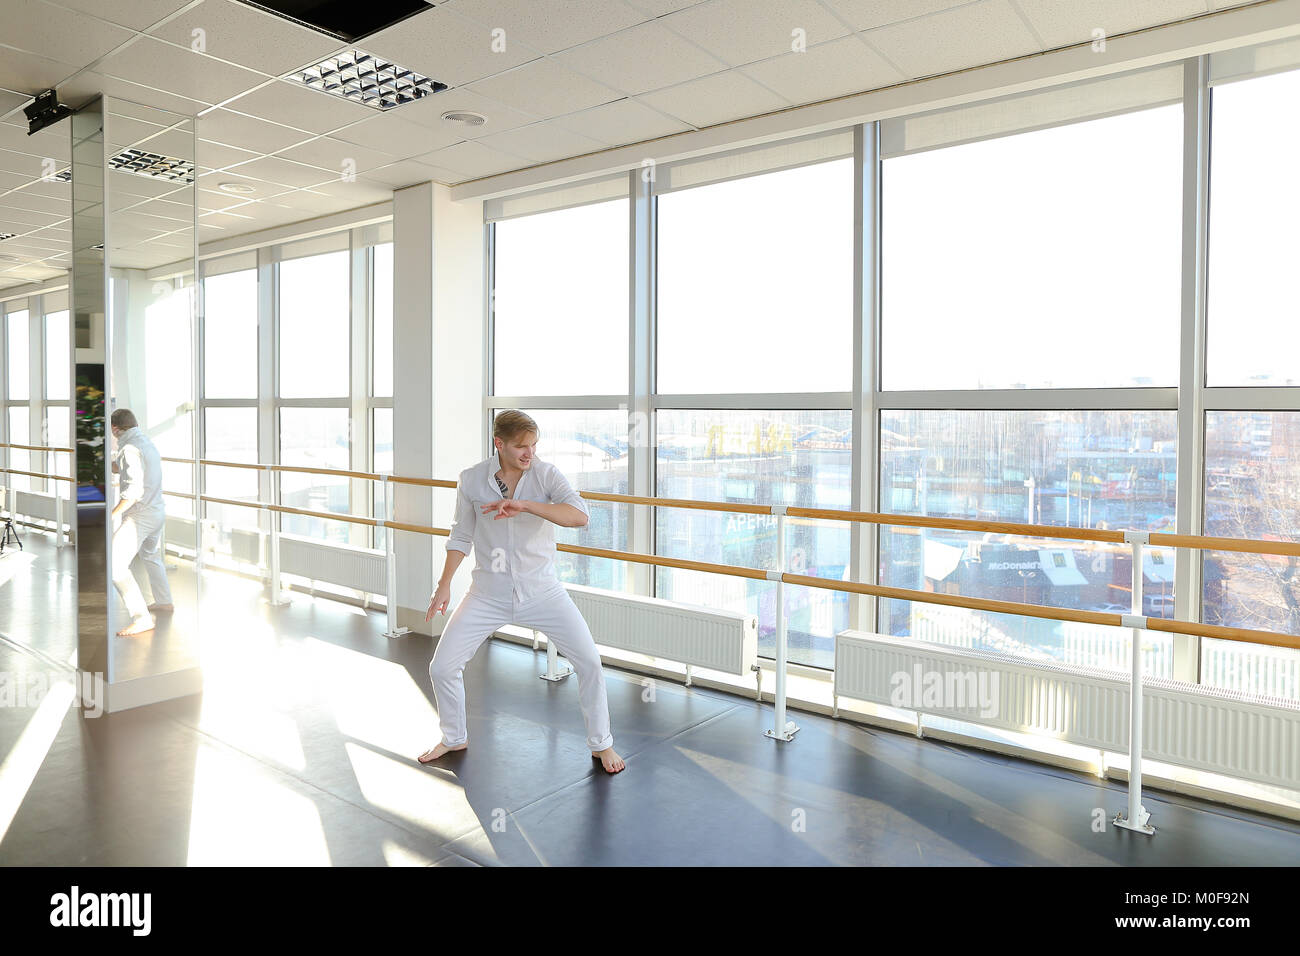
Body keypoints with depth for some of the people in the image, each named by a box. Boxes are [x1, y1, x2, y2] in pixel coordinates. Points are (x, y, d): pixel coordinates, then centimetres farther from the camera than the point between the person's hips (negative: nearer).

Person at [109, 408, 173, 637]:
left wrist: (111, 514, -25)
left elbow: (134, 490, -26)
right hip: (157, 511, 10)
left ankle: (142, 618, -16)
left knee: (116, 567, -11)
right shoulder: (147, 442, 11)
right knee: (151, 556, 30)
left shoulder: (130, 448, -18)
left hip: (139, 516, -10)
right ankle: (164, 601, 45)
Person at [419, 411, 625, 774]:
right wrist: (444, 584, 2)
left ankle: (601, 744, 18)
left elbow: (580, 515, -28)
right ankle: (453, 738, 29)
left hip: (541, 590, -1)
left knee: (589, 662, -5)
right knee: (442, 667, 1)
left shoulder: (545, 474, -12)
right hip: (489, 592, 1)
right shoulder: (472, 480, -7)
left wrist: (525, 505, -37)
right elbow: (462, 535, 6)